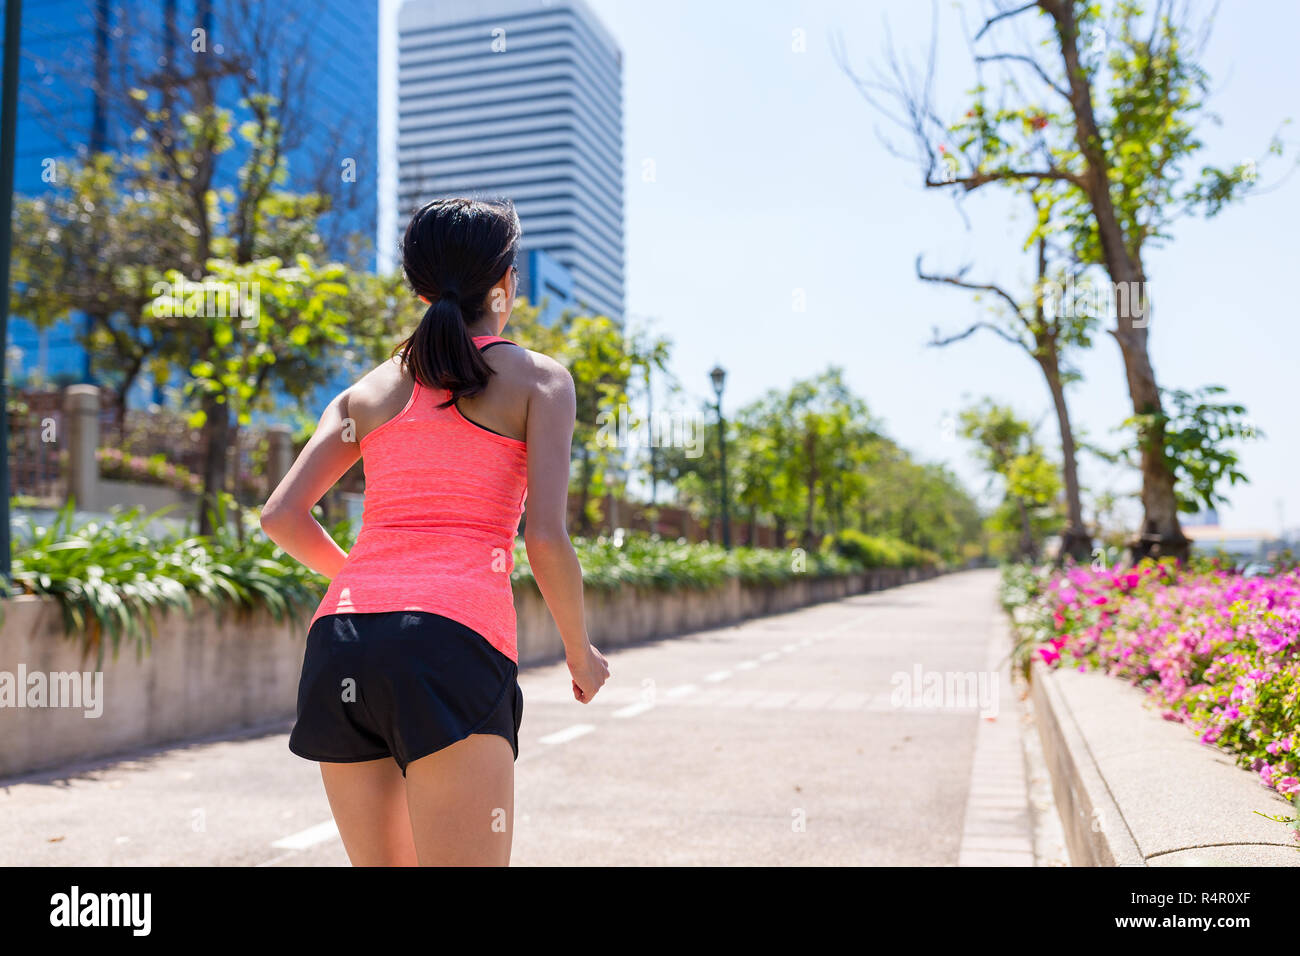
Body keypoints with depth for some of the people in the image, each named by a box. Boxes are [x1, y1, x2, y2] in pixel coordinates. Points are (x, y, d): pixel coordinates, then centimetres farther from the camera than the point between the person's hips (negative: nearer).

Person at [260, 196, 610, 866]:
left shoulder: (369, 390, 19)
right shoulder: (537, 378, 7)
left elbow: (282, 516, 11)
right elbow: (545, 539, -4)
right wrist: (581, 653, 11)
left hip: (341, 635, 6)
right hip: (452, 642, -5)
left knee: (382, 866, 18)